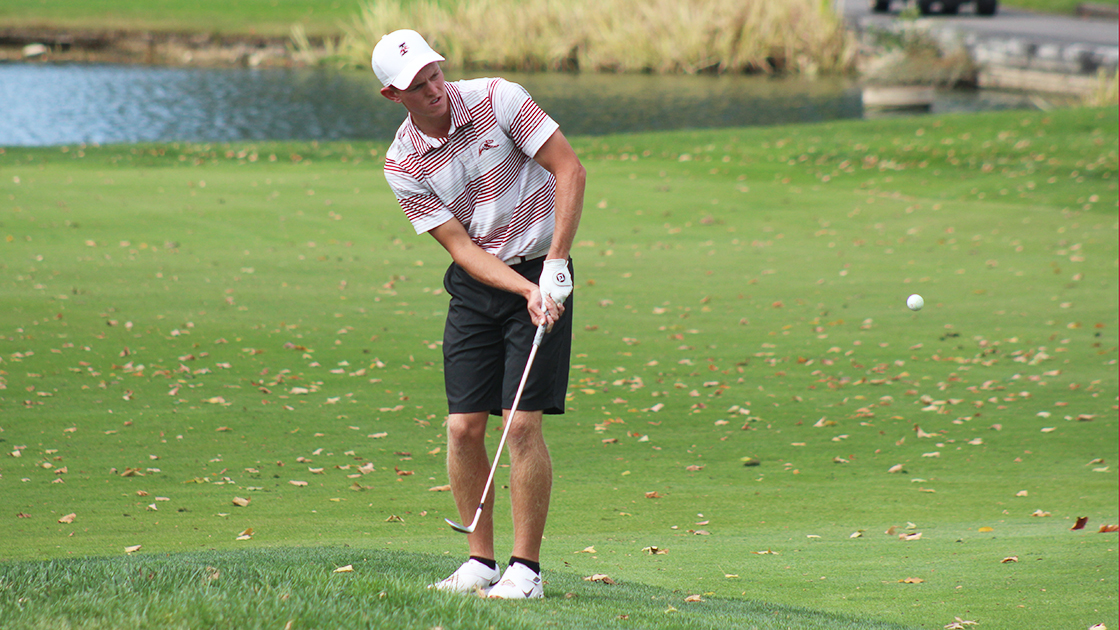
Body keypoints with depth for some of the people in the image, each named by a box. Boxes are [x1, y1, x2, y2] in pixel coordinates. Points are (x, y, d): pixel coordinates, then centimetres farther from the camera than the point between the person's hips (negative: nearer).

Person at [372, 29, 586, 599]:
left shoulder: (497, 99, -11)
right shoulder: (402, 166, -5)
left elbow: (569, 169, -12)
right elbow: (461, 246, -8)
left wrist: (555, 266, -18)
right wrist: (525, 291, -23)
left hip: (541, 270, -3)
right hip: (475, 284, 3)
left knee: (523, 424, -11)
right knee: (463, 426, -4)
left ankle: (525, 568, -5)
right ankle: (480, 560, 10)